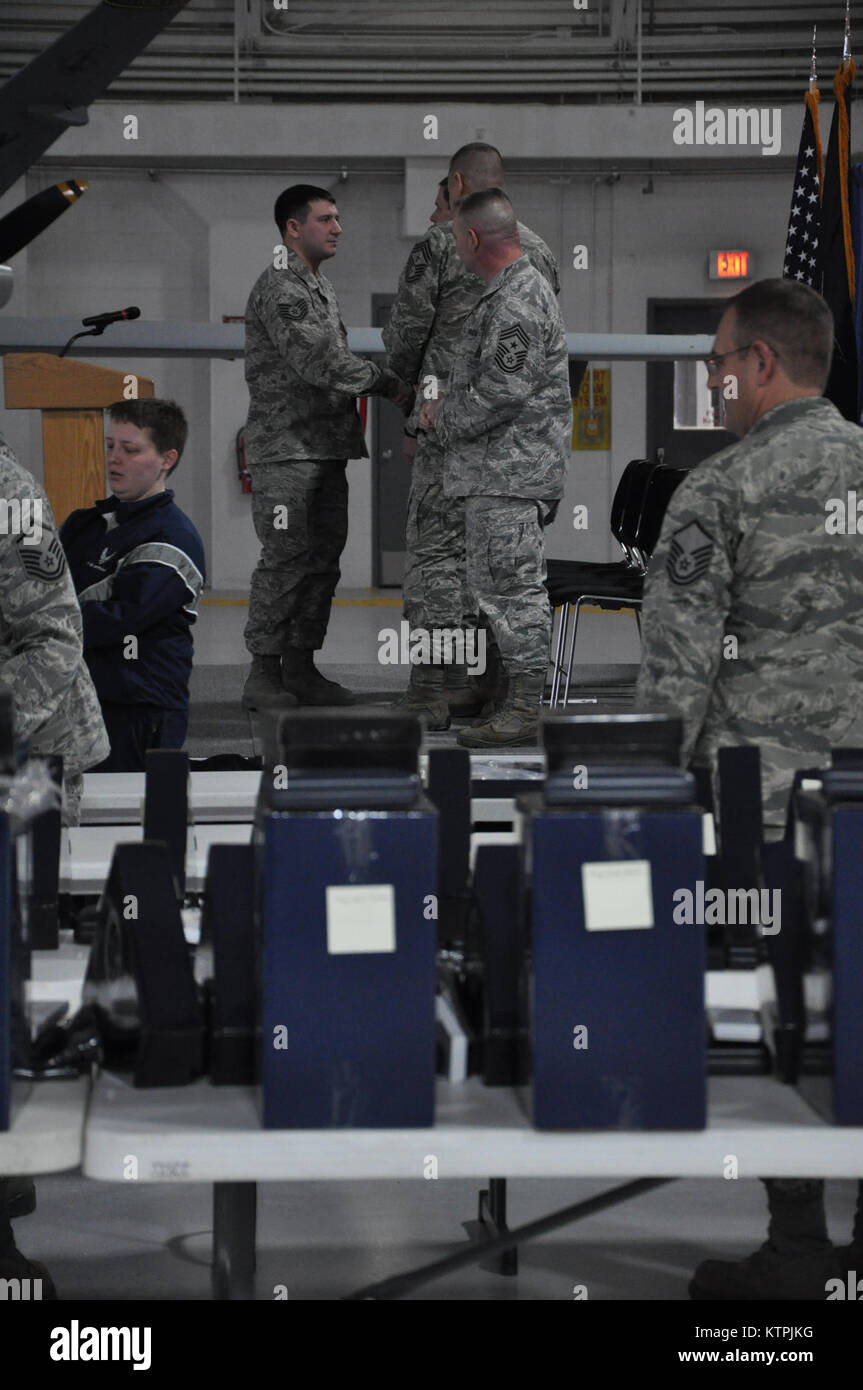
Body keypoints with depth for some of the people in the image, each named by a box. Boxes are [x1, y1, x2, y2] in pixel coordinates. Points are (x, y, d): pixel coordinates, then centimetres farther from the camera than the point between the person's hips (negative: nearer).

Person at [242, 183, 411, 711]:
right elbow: (319, 362, -19)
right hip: (286, 447, -9)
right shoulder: (280, 289, -11)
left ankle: (300, 668, 15)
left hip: (327, 448, 9)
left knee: (323, 558, 9)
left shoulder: (323, 287, 20)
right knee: (286, 560, -9)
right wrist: (389, 383, -13)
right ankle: (264, 675, -4)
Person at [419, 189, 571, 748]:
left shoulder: (515, 302, -17)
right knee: (508, 588, 14)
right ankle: (522, 698, 19)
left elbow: (504, 392, -22)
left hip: (509, 470, -11)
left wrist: (444, 420, -9)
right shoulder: (525, 286, 18)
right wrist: (448, 403, 20)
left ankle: (524, 709, -5)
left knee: (510, 586, -8)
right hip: (505, 470, 11)